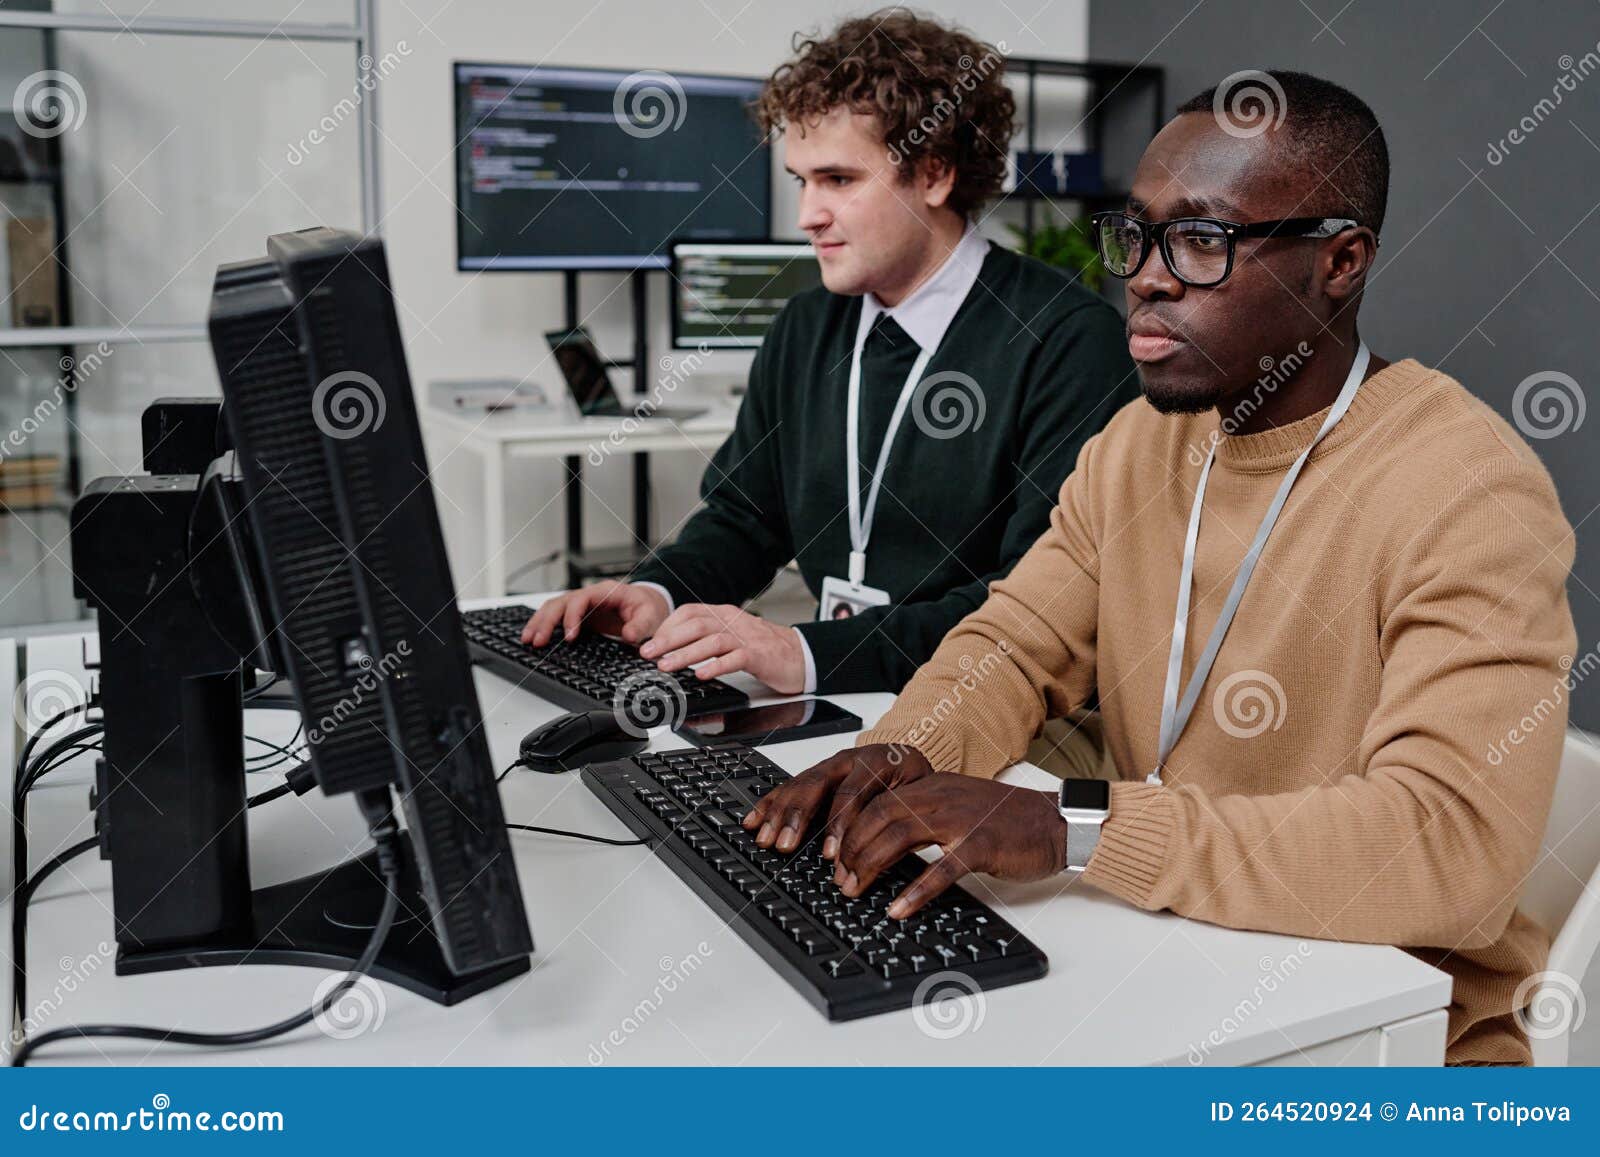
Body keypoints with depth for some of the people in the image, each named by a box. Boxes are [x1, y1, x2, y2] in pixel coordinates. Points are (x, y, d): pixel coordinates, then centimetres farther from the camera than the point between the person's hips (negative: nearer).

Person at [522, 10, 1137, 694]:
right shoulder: (803, 330, 11)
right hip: (833, 716, 6)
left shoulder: (1071, 340, -11)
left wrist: (811, 654, -25)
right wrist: (657, 594, -3)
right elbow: (744, 514, 19)